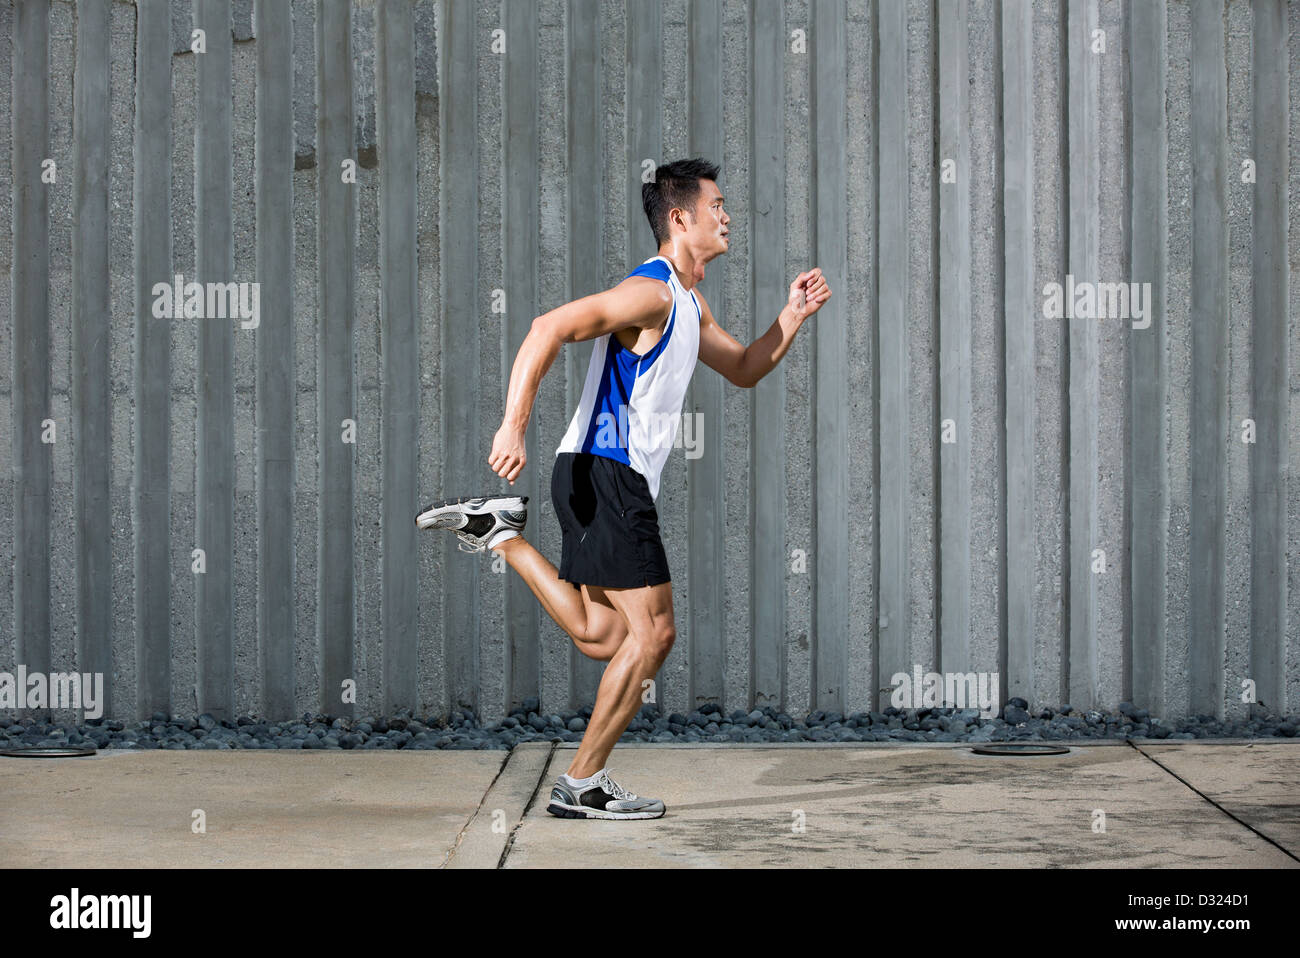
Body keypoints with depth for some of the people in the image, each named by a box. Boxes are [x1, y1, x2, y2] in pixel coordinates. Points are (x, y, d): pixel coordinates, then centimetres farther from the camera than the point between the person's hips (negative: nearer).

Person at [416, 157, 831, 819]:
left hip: (619, 481, 10)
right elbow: (549, 328, -23)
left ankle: (501, 532, 18)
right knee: (653, 632, -8)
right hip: (603, 473, -10)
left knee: (602, 639, 12)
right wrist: (514, 426, -32)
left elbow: (743, 370, 31)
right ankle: (582, 784, 0)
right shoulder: (650, 292, -13)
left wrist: (793, 316, 15)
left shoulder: (689, 304, 19)